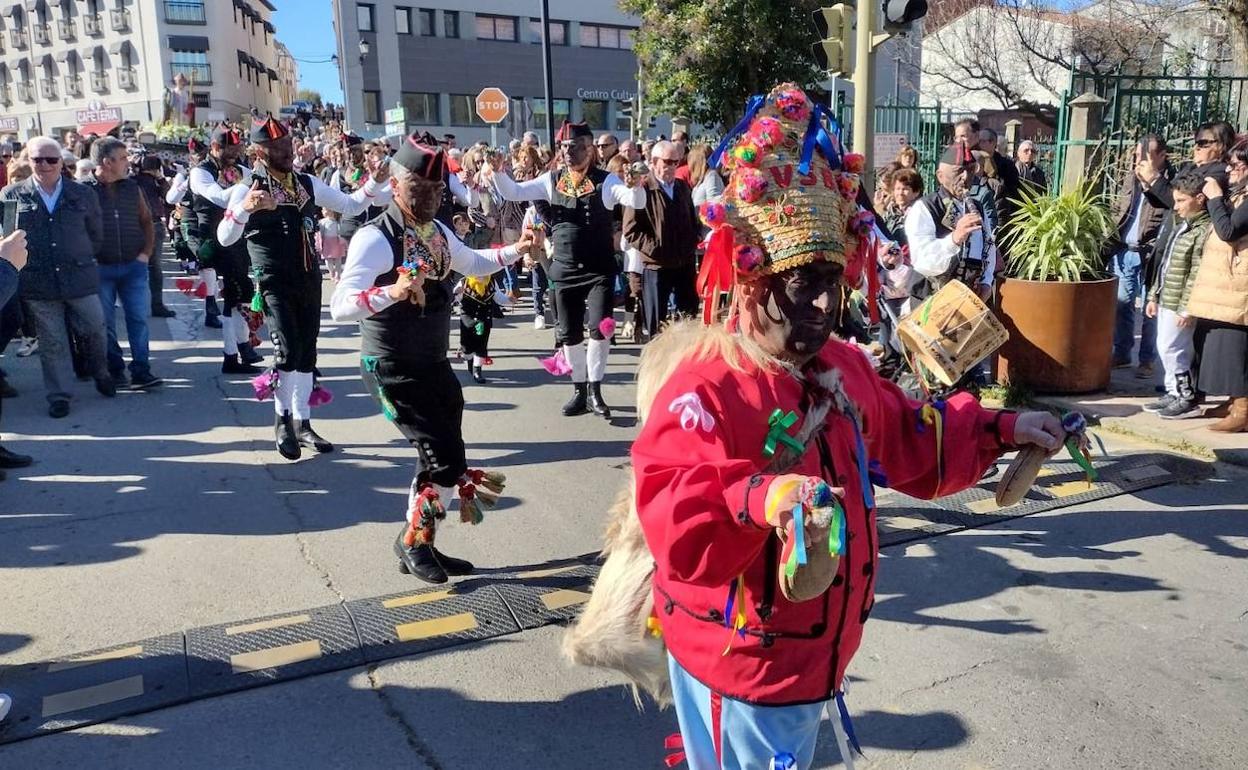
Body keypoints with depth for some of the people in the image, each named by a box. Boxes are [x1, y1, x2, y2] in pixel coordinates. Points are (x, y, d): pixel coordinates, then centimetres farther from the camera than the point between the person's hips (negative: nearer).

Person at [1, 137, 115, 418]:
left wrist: (83, 260, 5)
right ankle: (58, 395, 15)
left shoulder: (83, 194, 5)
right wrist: (23, 264, 3)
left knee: (94, 329, 6)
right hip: (38, 282, 0)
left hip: (79, 277, 0)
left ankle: (100, 373, 32)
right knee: (51, 342, 5)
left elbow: (96, 235, 11)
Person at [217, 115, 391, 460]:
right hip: (273, 284, -5)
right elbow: (224, 238, -19)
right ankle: (282, 419, 7)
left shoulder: (308, 183, 6)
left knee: (307, 354, 10)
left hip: (309, 279, 5)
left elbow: (349, 205, 12)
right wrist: (243, 208, -37)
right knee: (288, 351, -16)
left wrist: (375, 183, -4)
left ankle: (302, 423, 23)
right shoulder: (248, 189, -9)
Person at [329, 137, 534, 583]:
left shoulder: (439, 232, 5)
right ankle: (412, 539, 14)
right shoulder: (375, 238, -20)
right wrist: (392, 292, -46)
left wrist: (514, 251, 13)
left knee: (440, 455, 12)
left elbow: (472, 263, 26)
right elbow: (339, 306, -30)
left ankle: (420, 545, 30)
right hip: (392, 370, -8)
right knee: (446, 458, -11)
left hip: (434, 363, 8)